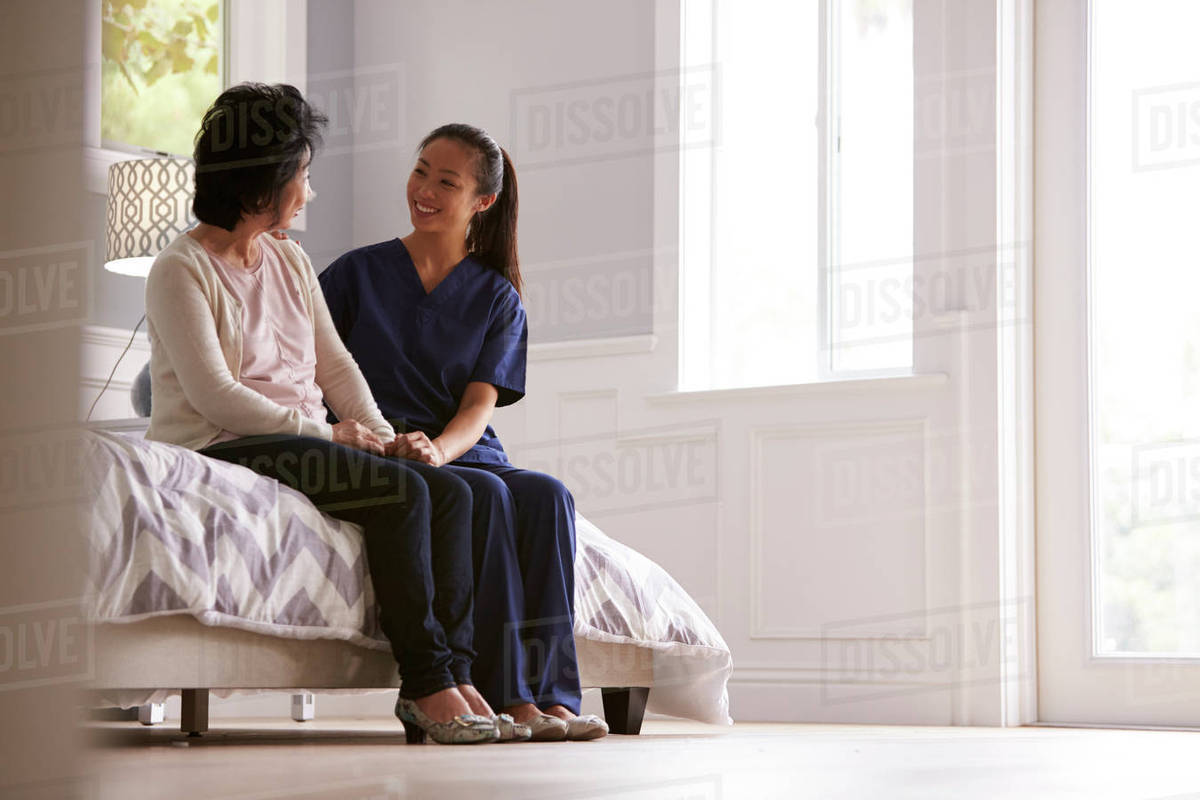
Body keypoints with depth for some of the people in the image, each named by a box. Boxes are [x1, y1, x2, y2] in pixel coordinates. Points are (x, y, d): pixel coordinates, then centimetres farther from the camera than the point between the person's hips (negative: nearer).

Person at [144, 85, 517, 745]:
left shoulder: (290, 262, 20)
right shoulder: (181, 269, -5)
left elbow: (335, 365, 17)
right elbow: (211, 394, -15)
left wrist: (379, 433, -2)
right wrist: (327, 433, -15)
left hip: (299, 444, 8)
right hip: (221, 452, -8)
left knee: (449, 492, -15)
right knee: (401, 491, -27)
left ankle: (454, 676, -22)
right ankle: (426, 683, -24)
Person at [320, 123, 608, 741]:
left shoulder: (498, 298, 15)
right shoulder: (357, 273, 12)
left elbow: (479, 405, 1)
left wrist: (438, 448, -22)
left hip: (464, 452, 3)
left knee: (547, 495, -31)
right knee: (484, 495, -34)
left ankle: (552, 695, -36)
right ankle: (512, 697, -39)